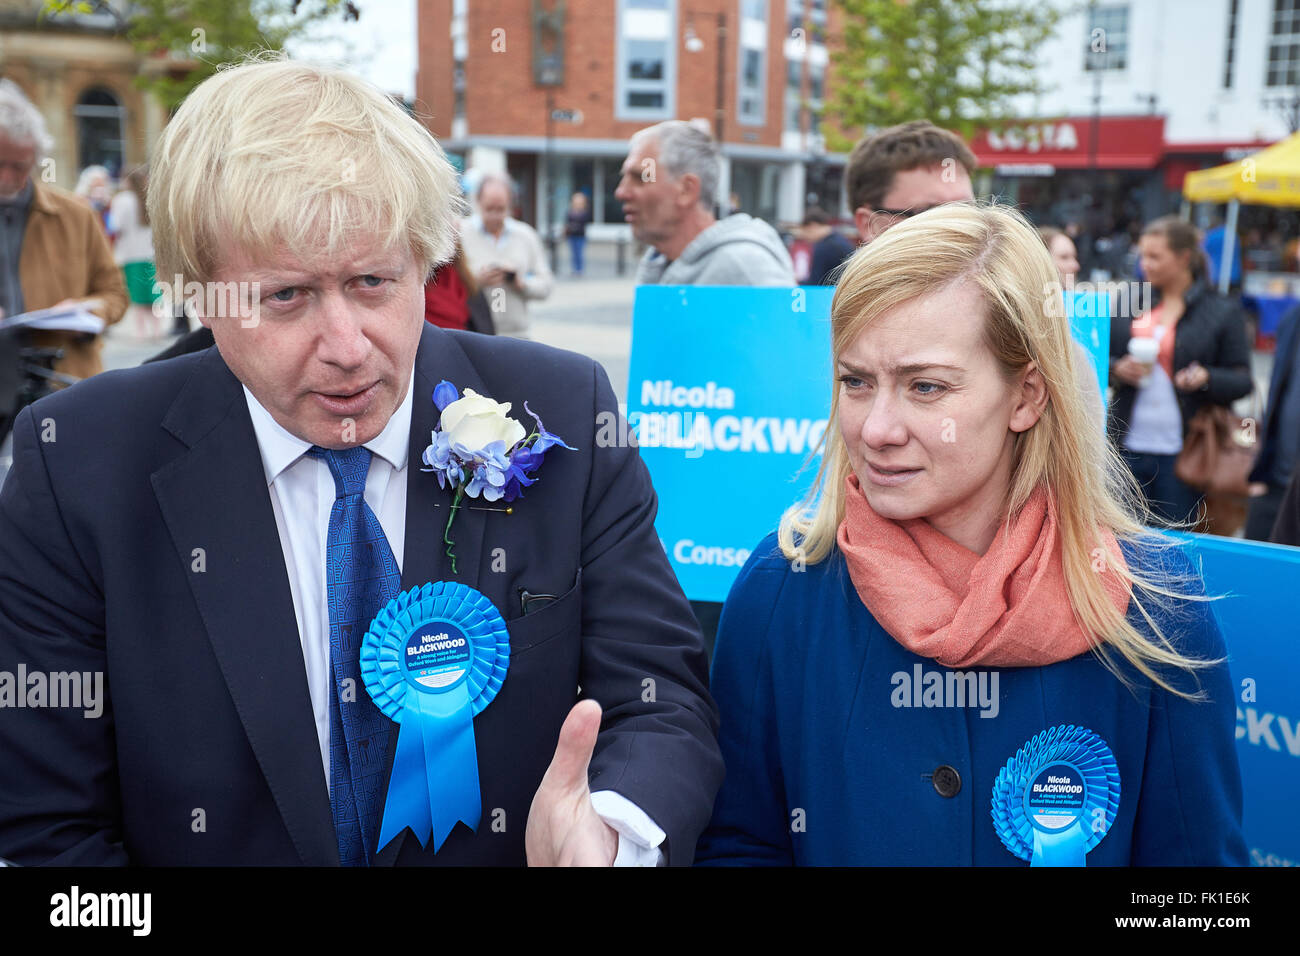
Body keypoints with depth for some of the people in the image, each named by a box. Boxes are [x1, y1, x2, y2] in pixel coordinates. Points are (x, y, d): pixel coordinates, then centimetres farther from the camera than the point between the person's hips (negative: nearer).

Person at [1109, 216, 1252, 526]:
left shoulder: (1222, 313, 0)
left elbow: (1242, 380, 0)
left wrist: (1207, 378, -20)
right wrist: (1116, 370, -7)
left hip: (1182, 453, -3)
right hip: (1128, 446, 3)